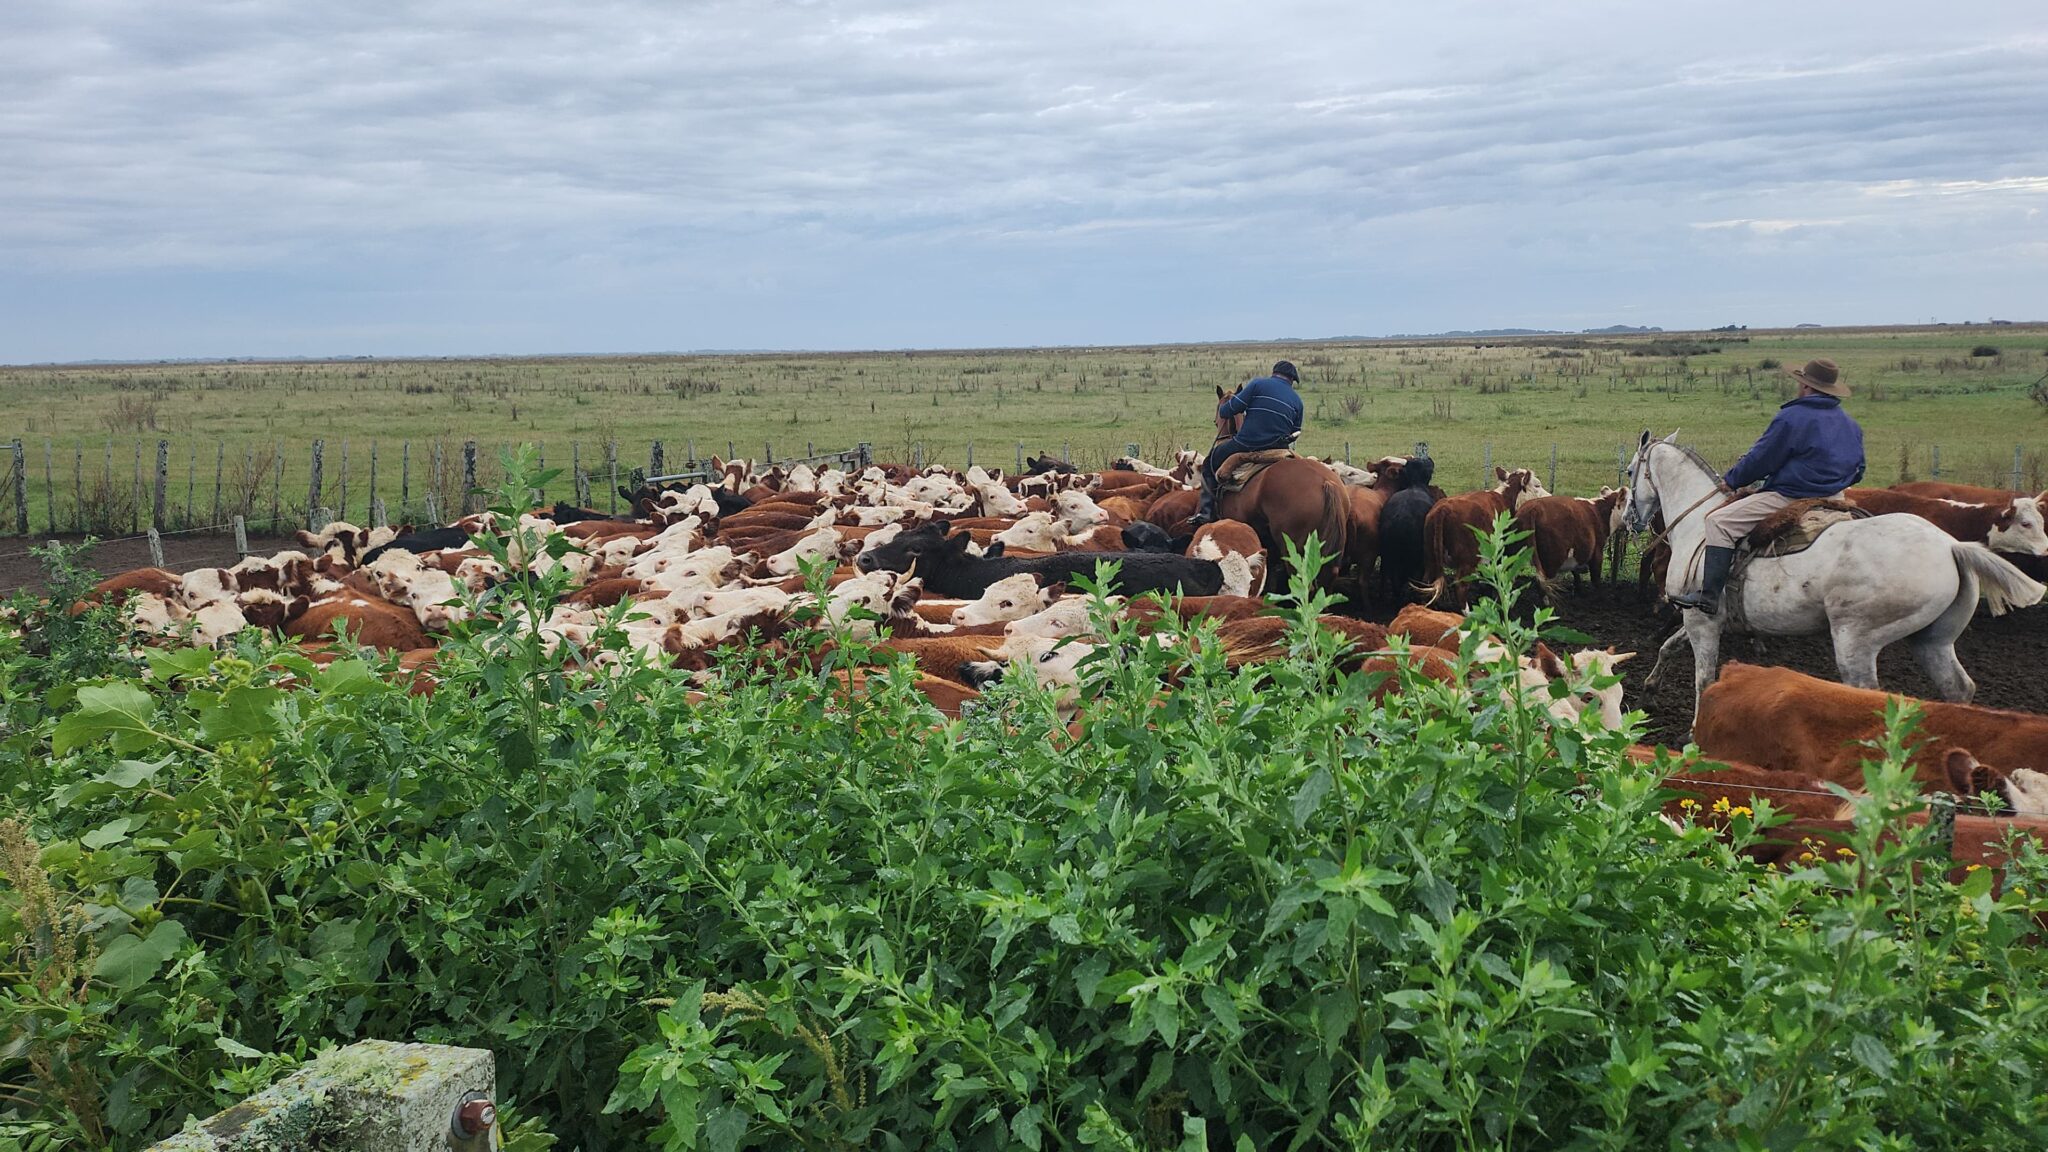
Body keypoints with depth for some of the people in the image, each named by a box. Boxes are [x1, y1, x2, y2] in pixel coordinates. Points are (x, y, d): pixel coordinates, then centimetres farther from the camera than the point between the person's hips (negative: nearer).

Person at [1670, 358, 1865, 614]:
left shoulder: (1792, 417, -13)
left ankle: (1709, 596, -19)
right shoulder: (1852, 425, 12)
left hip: (1788, 497, -9)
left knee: (1719, 521, -10)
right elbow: (1858, 471, 21)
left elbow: (1761, 459, -8)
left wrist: (1732, 480, 7)